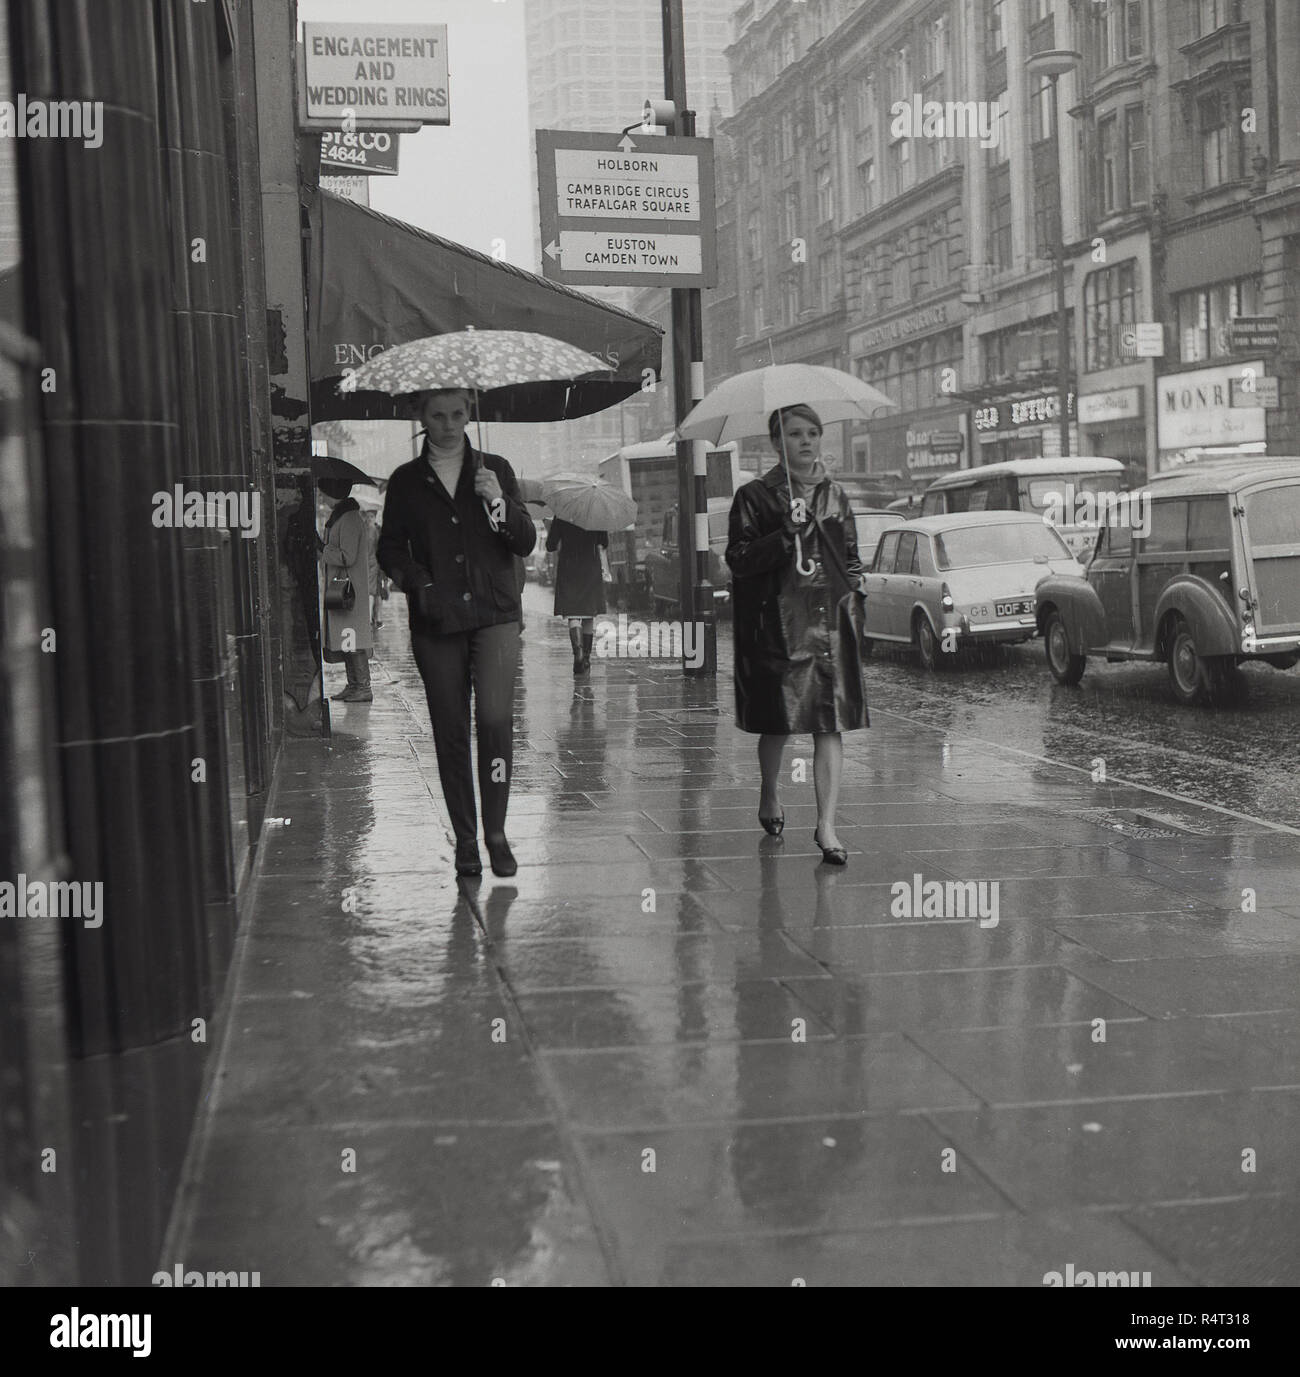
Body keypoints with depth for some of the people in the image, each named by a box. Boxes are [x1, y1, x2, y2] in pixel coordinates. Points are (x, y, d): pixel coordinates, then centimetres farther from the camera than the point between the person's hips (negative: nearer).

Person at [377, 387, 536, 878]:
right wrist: (418, 584, -7)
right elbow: (390, 549, 11)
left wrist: (498, 502, -11)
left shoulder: (495, 469, 10)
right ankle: (465, 840, 12)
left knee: (495, 717, -16)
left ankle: (495, 832, -5)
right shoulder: (406, 482, 10)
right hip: (436, 621, 1)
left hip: (494, 616, -1)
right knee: (450, 733, 2)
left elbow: (526, 542, 6)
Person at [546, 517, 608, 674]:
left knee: (573, 615, -3)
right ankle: (586, 657, 17)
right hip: (591, 570, 1)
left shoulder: (561, 516, -6)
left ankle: (578, 651, -26)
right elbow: (604, 543, 4)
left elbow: (551, 545, -3)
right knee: (590, 616, 12)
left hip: (568, 569, -1)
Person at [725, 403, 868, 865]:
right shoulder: (755, 497, 0)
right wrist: (784, 534, -20)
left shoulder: (835, 496, 14)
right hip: (776, 624, -3)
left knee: (831, 725, -5)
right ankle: (769, 797, 34)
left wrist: (853, 581, 2)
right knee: (777, 723, 5)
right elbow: (738, 560, -8)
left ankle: (826, 824, -3)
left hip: (829, 620, 3)